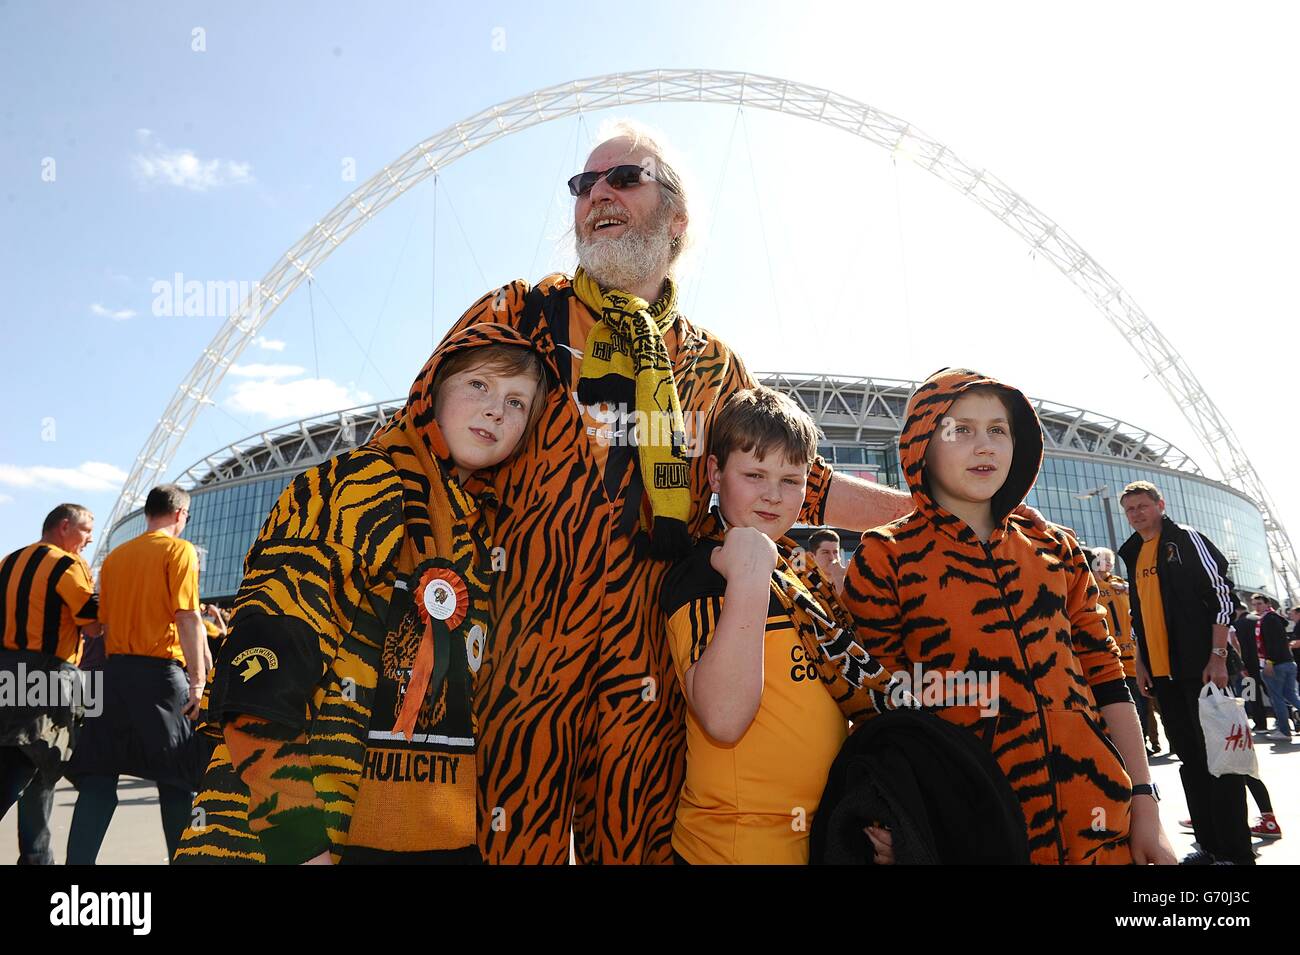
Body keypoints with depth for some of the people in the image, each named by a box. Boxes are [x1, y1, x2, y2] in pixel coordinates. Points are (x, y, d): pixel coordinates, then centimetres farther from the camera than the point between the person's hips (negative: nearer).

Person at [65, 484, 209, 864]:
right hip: (161, 671, -6)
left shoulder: (115, 556, 14)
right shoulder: (178, 549, -5)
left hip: (115, 671, 6)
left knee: (99, 774, 8)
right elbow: (187, 618, -13)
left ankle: (79, 860, 4)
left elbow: (105, 620, 16)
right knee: (178, 779, 3)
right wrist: (198, 679, -14)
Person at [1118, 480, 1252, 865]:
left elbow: (1220, 594, -10)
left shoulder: (1185, 539, -3)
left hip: (1200, 666, -7)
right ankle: (1209, 845, 19)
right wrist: (1142, 664, 12)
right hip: (1162, 673, 7)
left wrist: (1217, 656, -16)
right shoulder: (1133, 555, 16)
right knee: (1189, 757, 11)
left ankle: (1236, 851, 3)